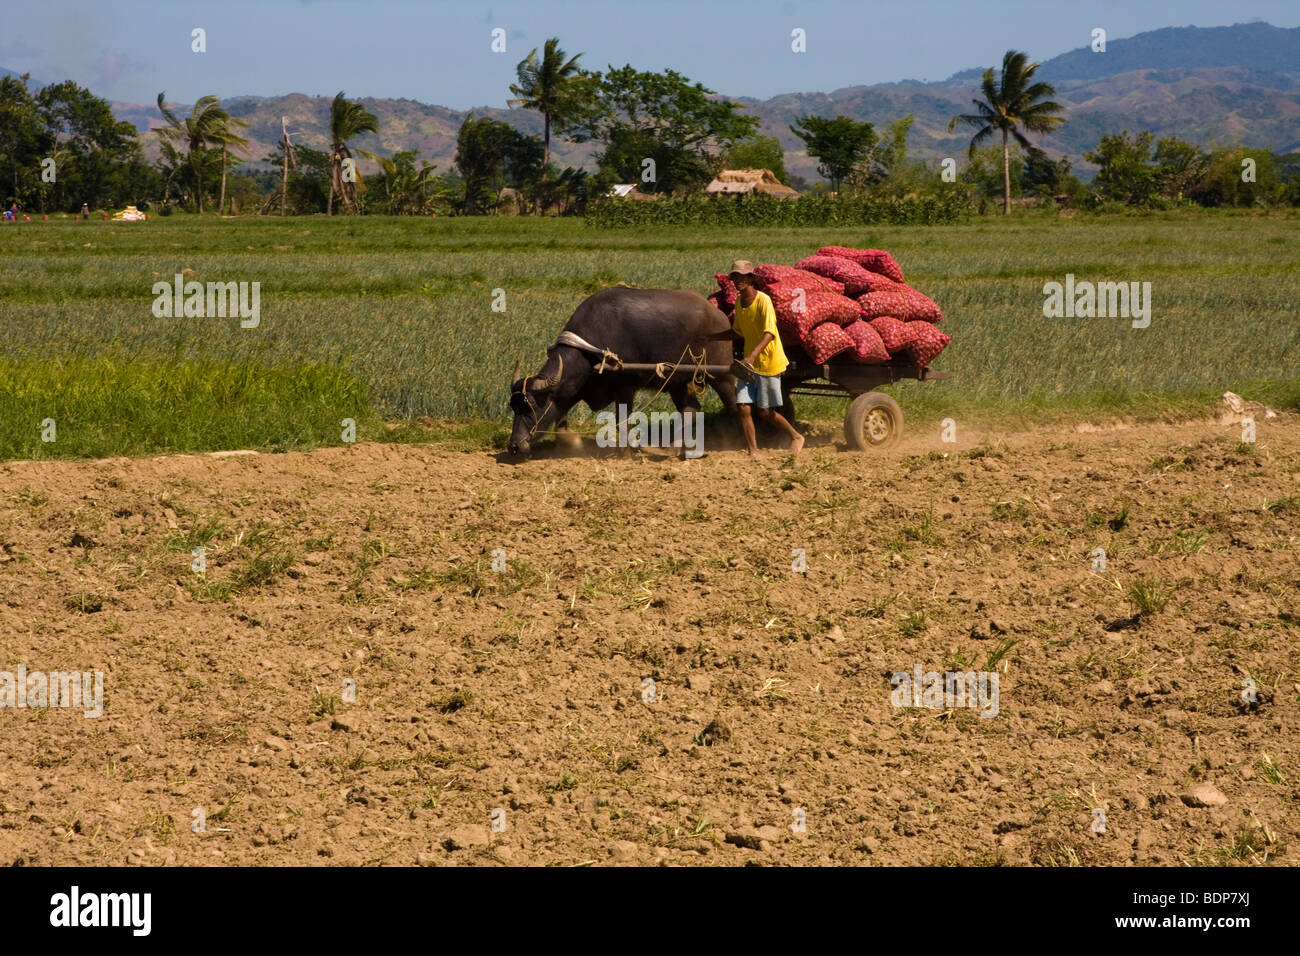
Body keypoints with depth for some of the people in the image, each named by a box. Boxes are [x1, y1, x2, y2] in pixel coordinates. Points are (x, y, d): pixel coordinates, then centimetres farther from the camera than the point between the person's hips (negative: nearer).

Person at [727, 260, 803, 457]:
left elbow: (769, 333, -28)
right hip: (749, 363, 7)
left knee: (765, 413, 1)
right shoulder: (739, 302, 7)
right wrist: (729, 323, 4)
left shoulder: (763, 300, -17)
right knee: (743, 408, -5)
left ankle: (796, 437, 24)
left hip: (769, 362, -7)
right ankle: (753, 453, 3)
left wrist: (753, 355, -39)